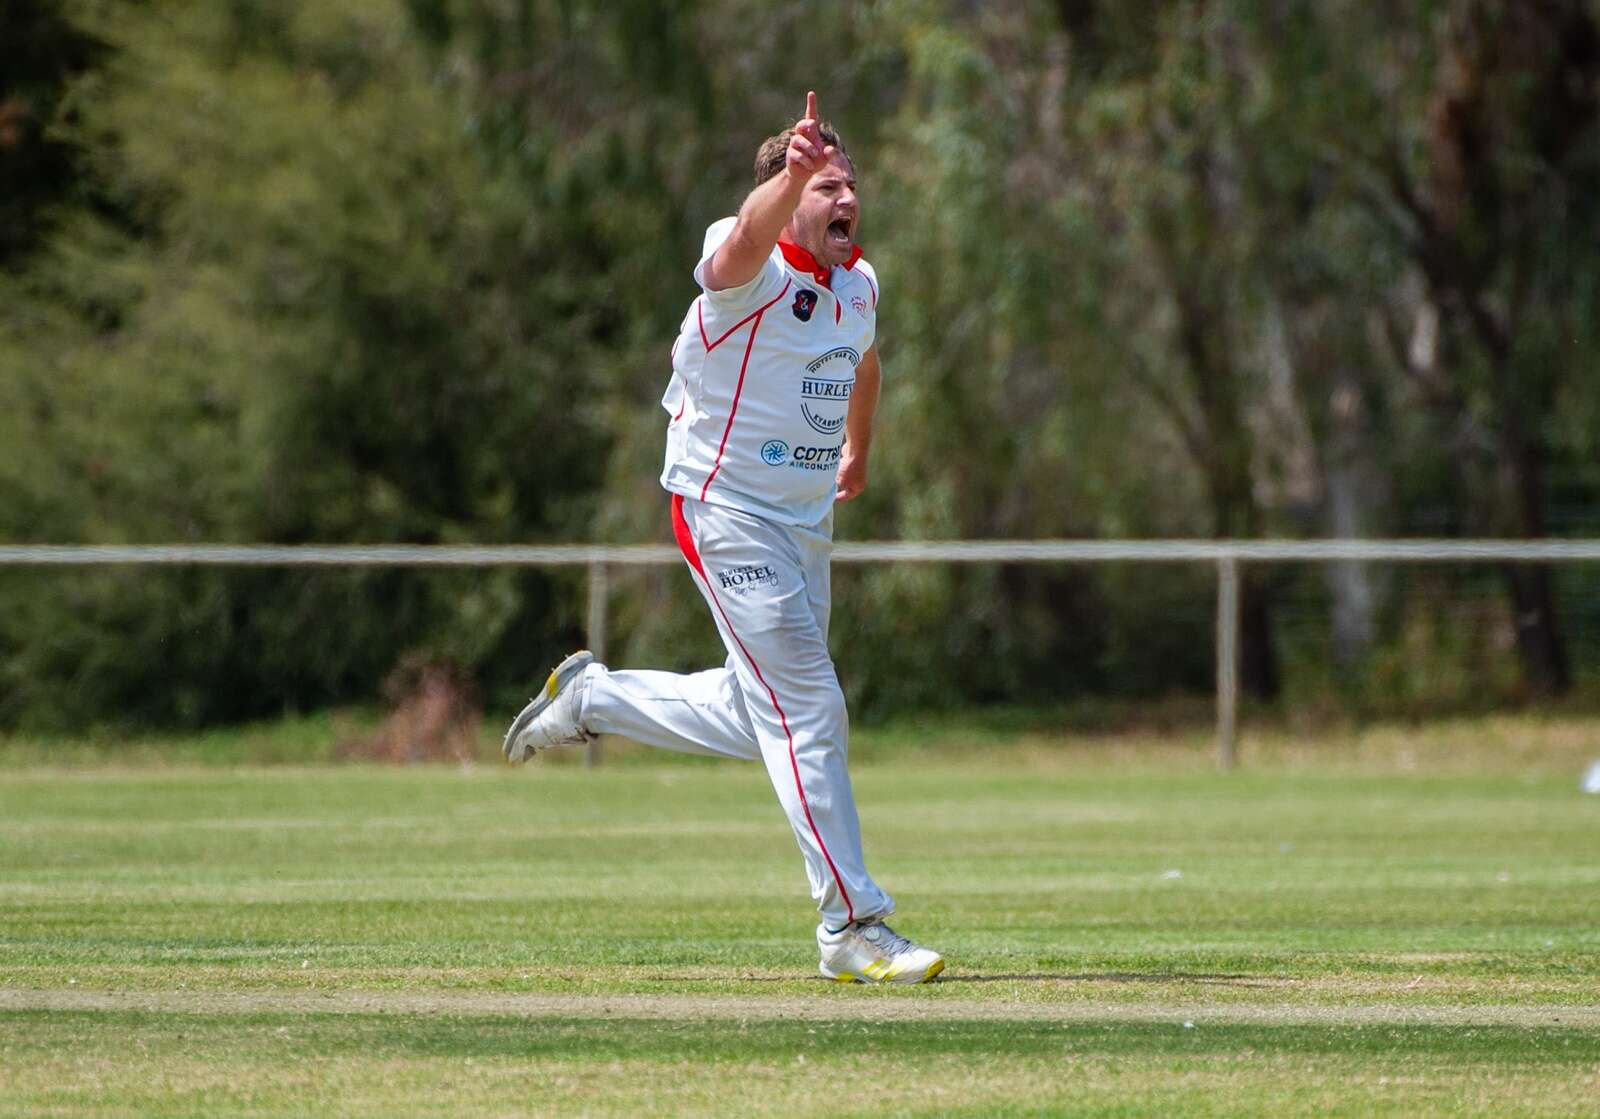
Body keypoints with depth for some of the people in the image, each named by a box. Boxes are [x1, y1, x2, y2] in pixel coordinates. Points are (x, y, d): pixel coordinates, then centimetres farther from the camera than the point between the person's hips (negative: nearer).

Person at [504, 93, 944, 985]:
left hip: (808, 525, 8)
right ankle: (854, 928, -9)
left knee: (764, 721, 16)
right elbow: (747, 239, -44)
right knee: (808, 709, -12)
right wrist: (796, 172, -63)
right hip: (728, 517, -8)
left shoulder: (860, 285, 6)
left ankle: (593, 698, 36)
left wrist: (858, 451, 40)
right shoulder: (753, 273, -18)